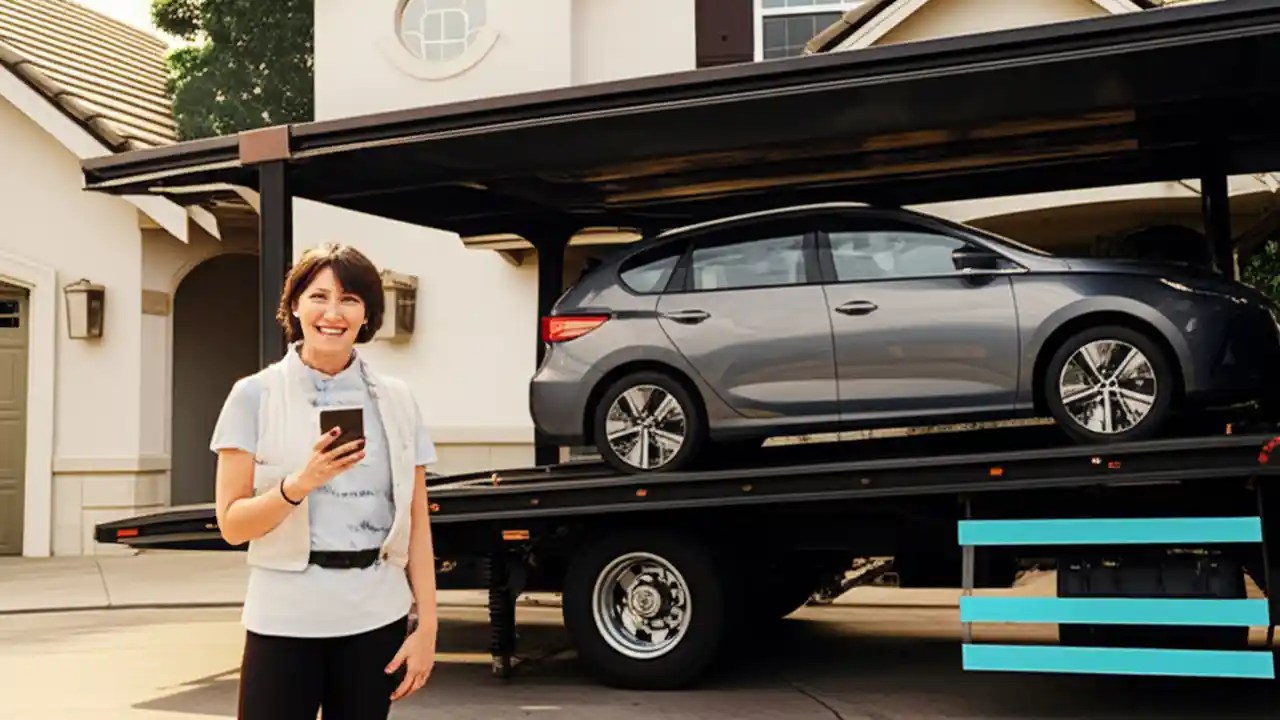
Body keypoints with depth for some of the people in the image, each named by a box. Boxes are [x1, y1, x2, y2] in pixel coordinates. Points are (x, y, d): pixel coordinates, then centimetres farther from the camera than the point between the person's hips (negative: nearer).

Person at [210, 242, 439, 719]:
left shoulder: (396, 401, 5)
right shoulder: (255, 395, -1)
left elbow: (416, 527, 7)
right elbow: (231, 524, -3)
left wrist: (427, 625, 1)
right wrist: (299, 483, -19)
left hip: (376, 621, 2)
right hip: (285, 620, -2)